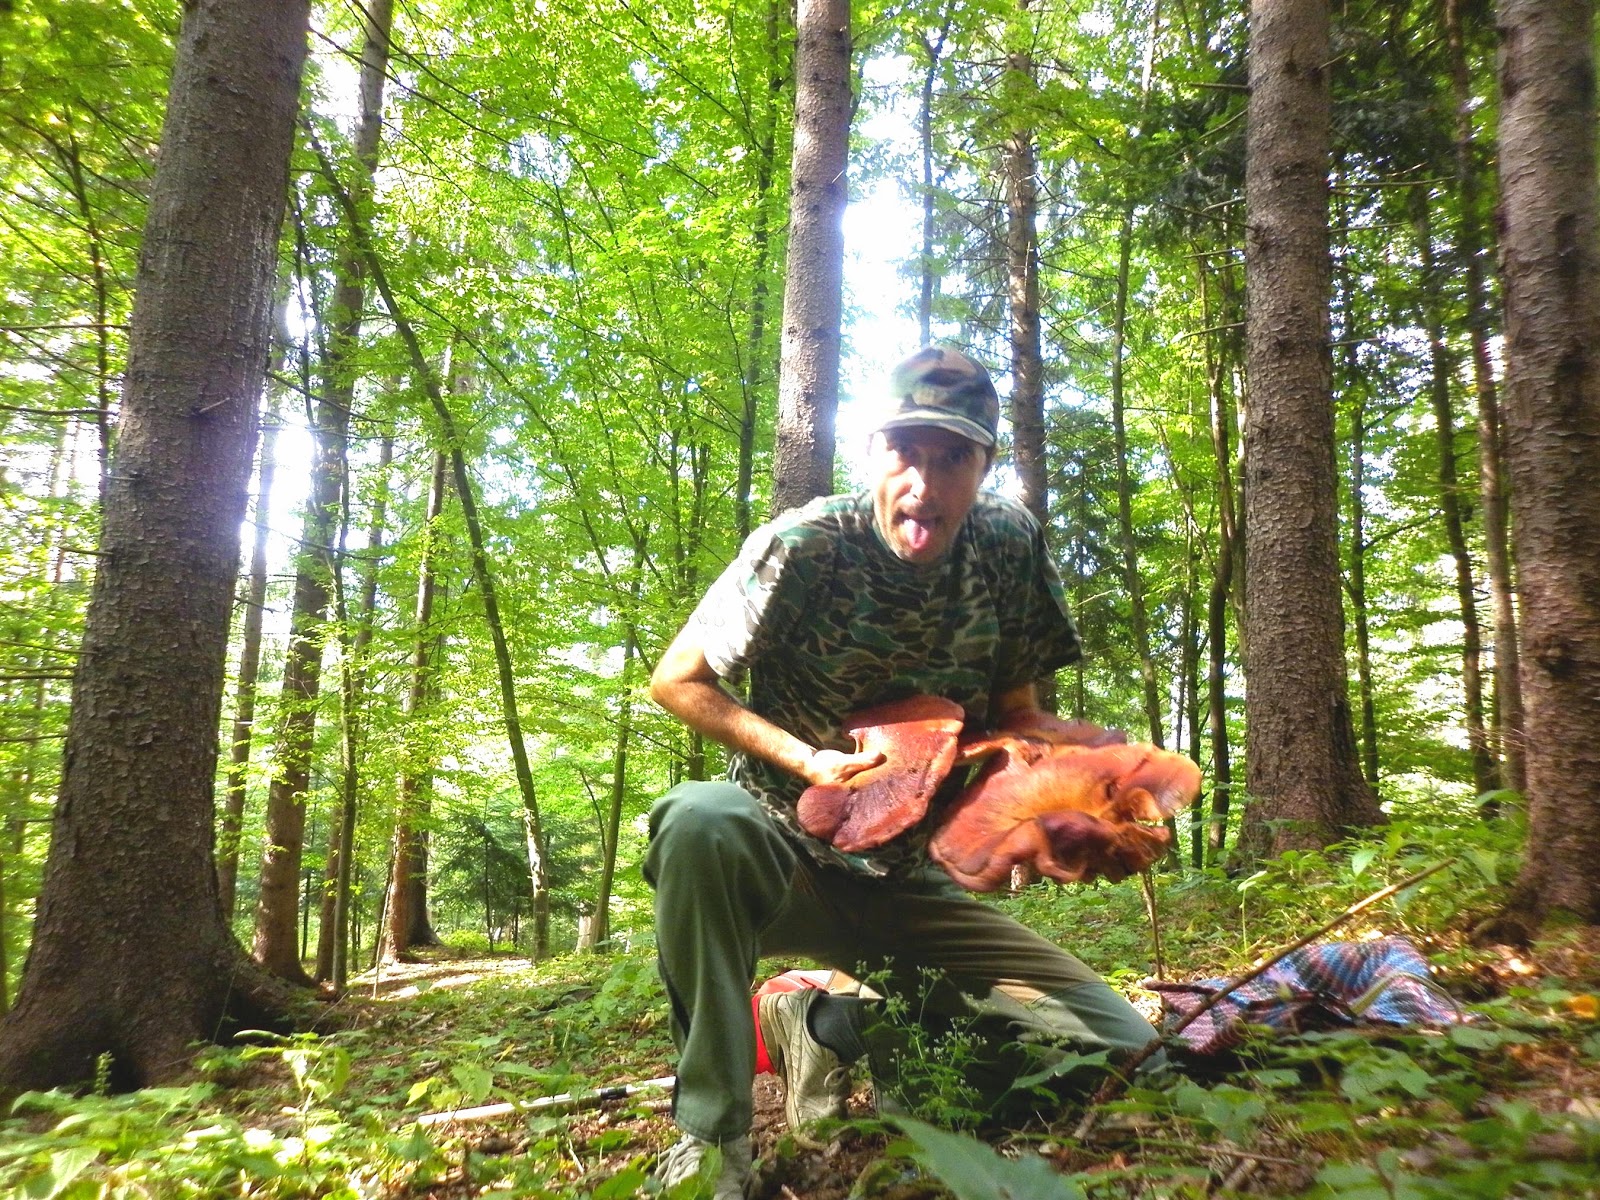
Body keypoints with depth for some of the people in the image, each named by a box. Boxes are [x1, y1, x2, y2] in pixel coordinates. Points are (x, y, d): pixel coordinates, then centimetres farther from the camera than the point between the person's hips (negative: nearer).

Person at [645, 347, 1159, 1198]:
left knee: (1119, 1043, -8)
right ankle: (713, 1129, -17)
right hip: (787, 854, -3)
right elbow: (675, 683, -10)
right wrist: (809, 761, -22)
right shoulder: (806, 546, -17)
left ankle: (834, 1027, 4)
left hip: (907, 882, 4)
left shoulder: (1010, 545, -6)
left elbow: (1017, 716, 4)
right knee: (700, 822, -38)